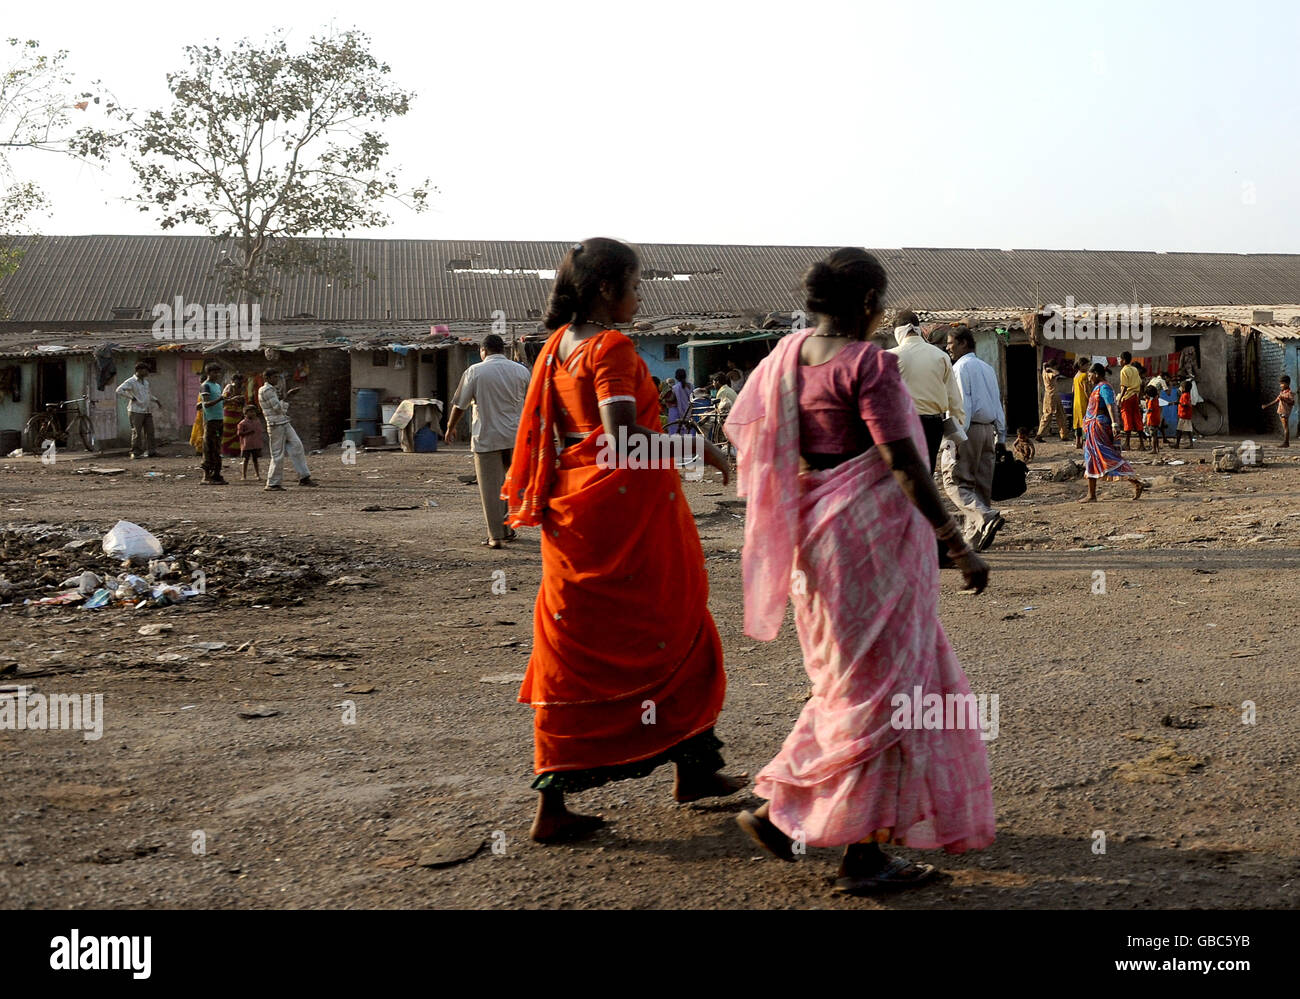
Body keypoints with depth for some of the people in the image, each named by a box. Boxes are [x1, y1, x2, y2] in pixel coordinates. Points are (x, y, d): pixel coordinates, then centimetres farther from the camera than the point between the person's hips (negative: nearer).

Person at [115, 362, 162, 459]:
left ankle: (150, 451, 6)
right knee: (137, 432, -6)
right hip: (136, 411, -7)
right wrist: (131, 398, -15)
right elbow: (119, 390, -16)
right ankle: (135, 452, -2)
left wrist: (156, 401, 22)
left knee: (149, 431, 2)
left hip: (147, 411, 7)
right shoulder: (131, 382, -5)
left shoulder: (145, 381, 19)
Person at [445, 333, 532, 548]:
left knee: (490, 488, 1)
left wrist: (451, 427, 16)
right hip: (515, 438, 4)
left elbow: (459, 405, 0)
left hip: (486, 438, -4)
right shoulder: (521, 371, 6)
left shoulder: (475, 371, -5)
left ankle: (496, 536, 0)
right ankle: (508, 530, 21)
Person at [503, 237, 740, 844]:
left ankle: (552, 803, 6)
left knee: (573, 654, 8)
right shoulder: (611, 348, -14)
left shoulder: (558, 345, 11)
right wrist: (696, 446, -17)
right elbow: (623, 439, -24)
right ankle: (693, 768, 23)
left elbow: (543, 433, 15)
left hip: (573, 512, 8)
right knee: (672, 634, 10)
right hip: (627, 509, -8)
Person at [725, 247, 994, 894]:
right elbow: (903, 462, -21)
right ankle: (861, 853, 5)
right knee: (880, 687, 0)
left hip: (815, 530, 8)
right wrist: (957, 544, -18)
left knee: (852, 680, 22)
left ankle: (781, 810, 22)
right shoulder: (868, 362, -17)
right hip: (870, 530, -8)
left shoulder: (789, 352, 6)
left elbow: (741, 423, 15)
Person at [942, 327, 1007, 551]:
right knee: (981, 484, 7)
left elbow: (962, 404, -15)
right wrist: (1001, 438, 21)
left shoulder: (960, 367, -6)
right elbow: (998, 405, 19)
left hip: (968, 430, -8)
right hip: (988, 429, 8)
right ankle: (974, 538, 7)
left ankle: (986, 518, -28)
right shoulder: (987, 369, 20)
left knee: (955, 482, -8)